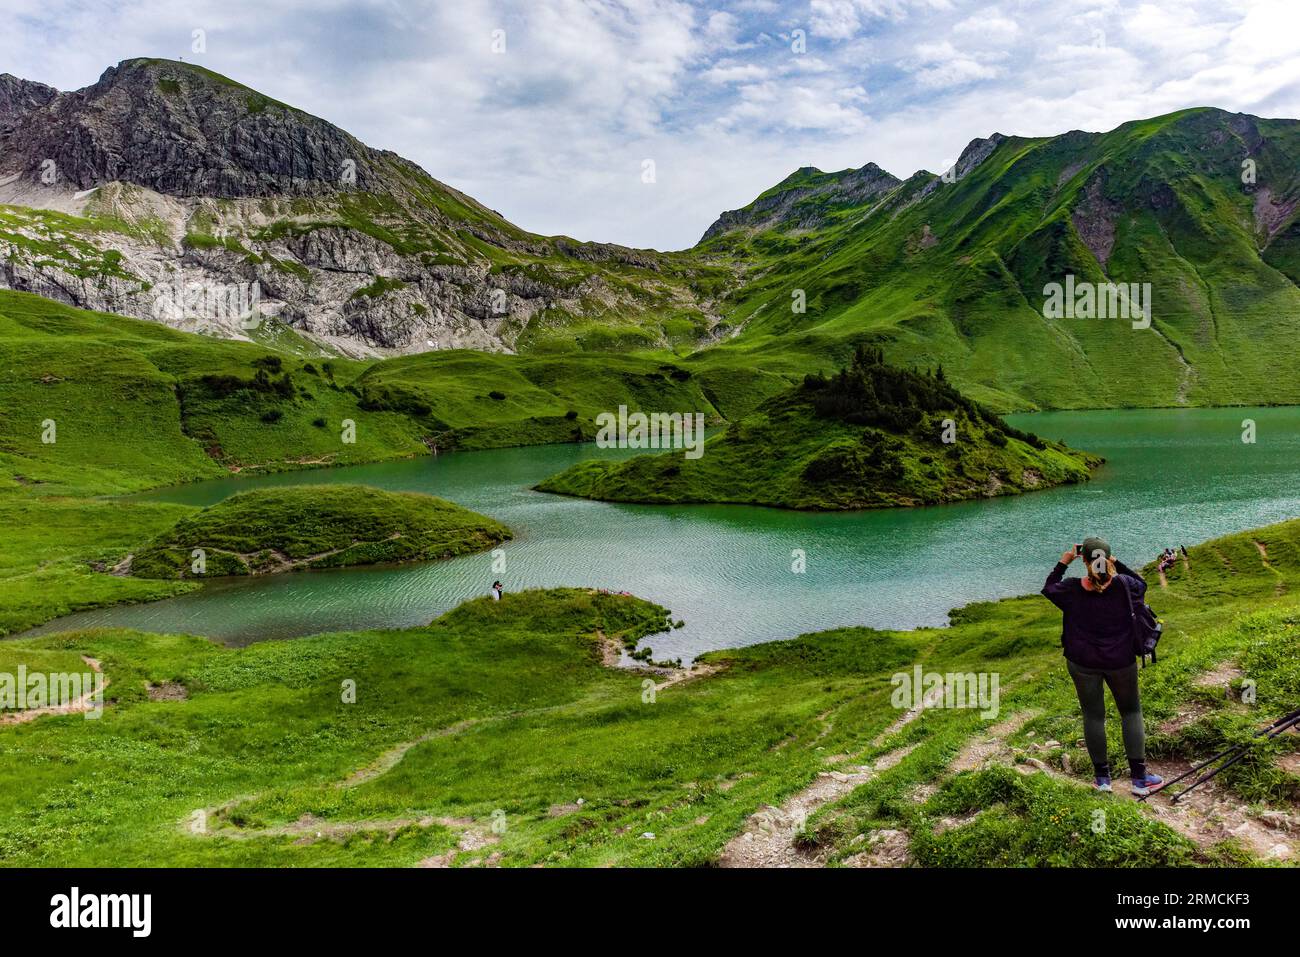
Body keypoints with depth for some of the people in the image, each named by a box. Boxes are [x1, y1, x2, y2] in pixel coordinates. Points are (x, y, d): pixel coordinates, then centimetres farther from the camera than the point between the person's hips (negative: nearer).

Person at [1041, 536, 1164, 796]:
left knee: (1093, 716, 10)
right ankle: (1140, 777, 15)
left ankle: (1102, 777, 17)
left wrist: (1063, 563, 10)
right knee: (1131, 712, 16)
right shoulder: (1124, 585, -13)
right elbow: (1141, 584, 11)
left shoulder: (1072, 589, -14)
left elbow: (1048, 589, 7)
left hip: (1082, 663, 0)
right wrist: (1117, 564, 7)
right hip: (1121, 661, 1)